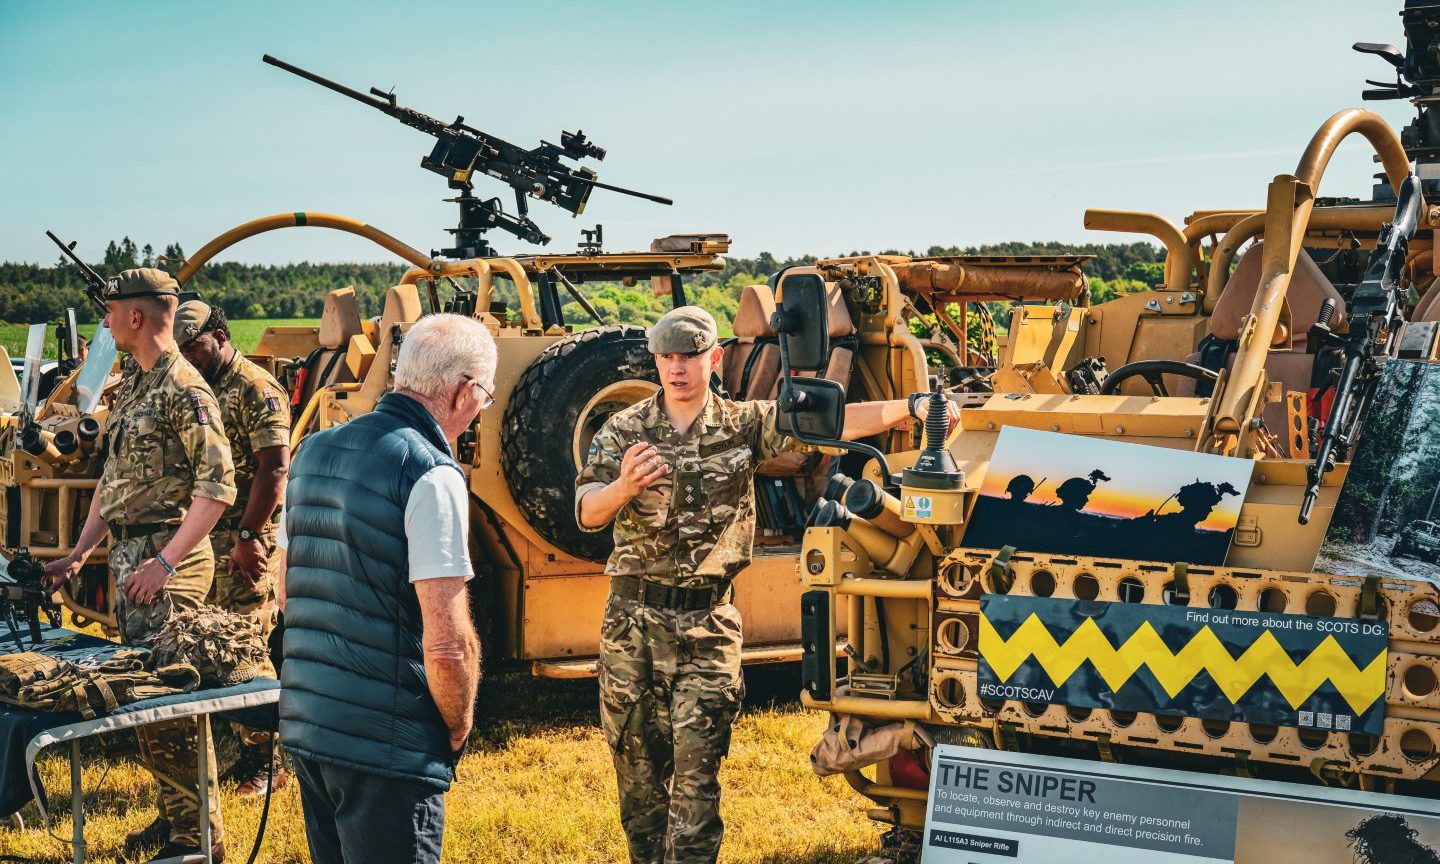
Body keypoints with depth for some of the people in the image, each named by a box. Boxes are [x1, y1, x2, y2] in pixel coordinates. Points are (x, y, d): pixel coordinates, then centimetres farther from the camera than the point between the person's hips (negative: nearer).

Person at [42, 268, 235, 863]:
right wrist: (81, 551, 14)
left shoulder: (184, 390, -13)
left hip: (168, 562, -10)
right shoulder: (130, 387, 16)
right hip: (127, 556, 10)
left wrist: (166, 562, -23)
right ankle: (174, 813, 25)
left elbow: (217, 487, -20)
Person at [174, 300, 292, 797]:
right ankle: (246, 750, 20)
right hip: (206, 540, 9)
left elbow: (274, 468, -18)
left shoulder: (257, 391, -11)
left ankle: (266, 763, 2)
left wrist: (248, 536, -20)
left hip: (248, 541, -9)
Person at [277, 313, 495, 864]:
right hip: (385, 745, -8)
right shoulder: (431, 475, -15)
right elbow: (447, 644, -19)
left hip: (304, 721, 8)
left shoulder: (315, 452, 10)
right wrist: (457, 731, -3)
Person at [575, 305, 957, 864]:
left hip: (708, 625, -1)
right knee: (637, 764, 10)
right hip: (632, 619, 1)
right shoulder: (623, 430, 2)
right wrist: (623, 488, -30)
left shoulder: (745, 425, 2)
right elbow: (587, 515, -8)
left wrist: (906, 408, -23)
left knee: (696, 771, -6)